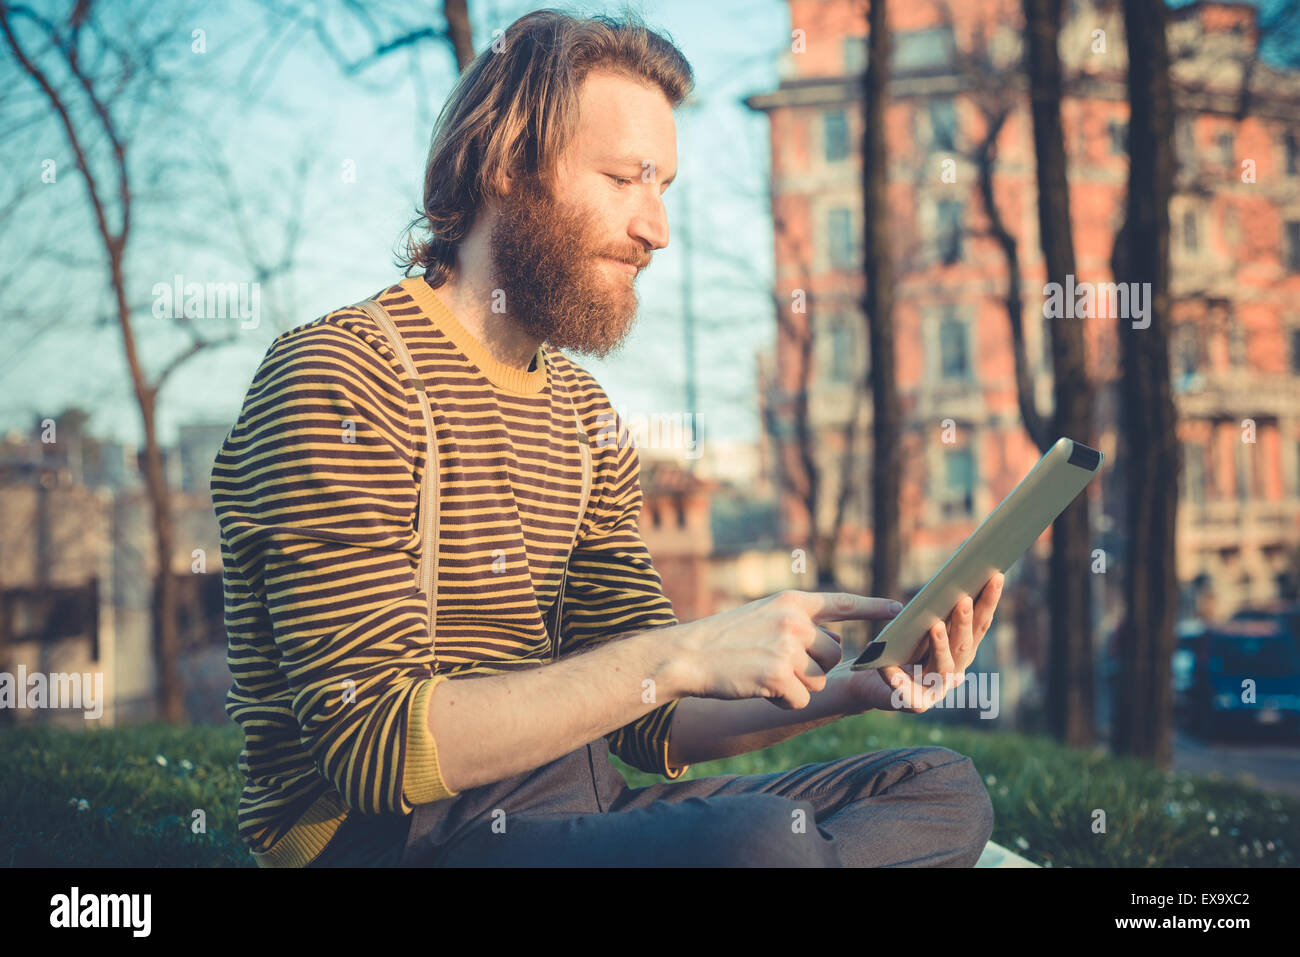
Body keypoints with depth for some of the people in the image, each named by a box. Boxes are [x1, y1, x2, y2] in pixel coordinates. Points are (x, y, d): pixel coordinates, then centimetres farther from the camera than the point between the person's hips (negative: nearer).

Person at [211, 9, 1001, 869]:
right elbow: (375, 744, -20)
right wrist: (684, 654, -23)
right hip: (397, 834, -9)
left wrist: (849, 685, -3)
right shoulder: (340, 383, -10)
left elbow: (646, 722, 15)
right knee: (762, 841, -34)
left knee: (943, 790, 0)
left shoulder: (583, 414, 17)